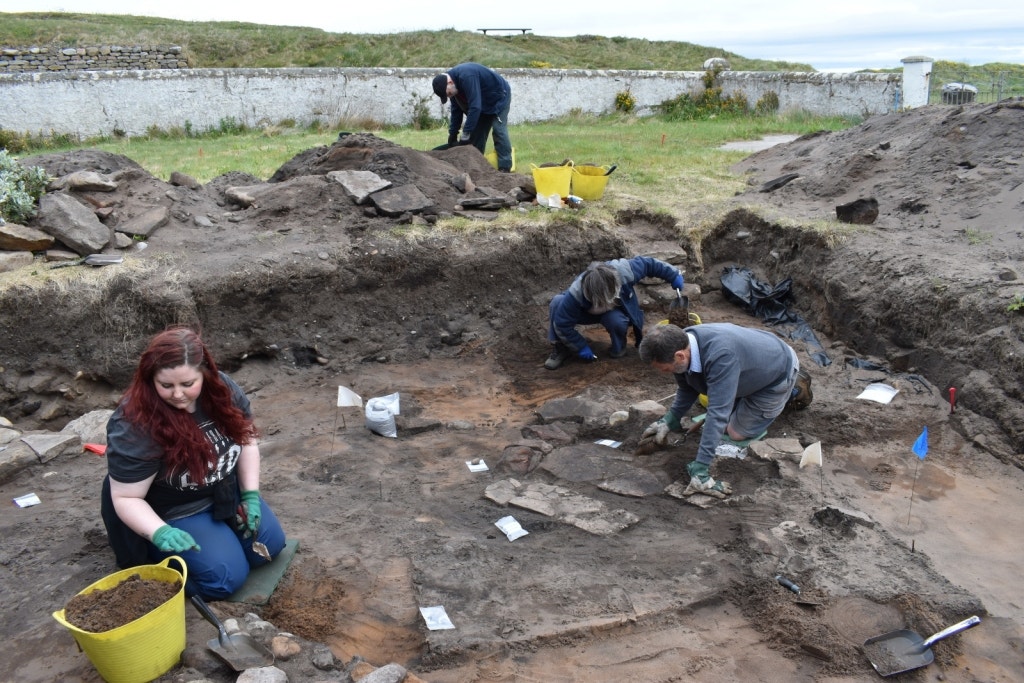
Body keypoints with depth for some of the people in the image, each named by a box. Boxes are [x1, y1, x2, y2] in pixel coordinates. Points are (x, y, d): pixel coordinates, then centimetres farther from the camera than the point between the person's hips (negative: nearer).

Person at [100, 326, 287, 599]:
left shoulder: (222, 388, -16)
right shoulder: (135, 427, -31)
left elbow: (246, 437, -2)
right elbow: (126, 497, -24)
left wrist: (250, 495, -8)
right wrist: (160, 533, -41)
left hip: (226, 493, 6)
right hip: (174, 512, -5)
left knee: (270, 546, 2)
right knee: (227, 577, -15)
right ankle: (157, 556, 8)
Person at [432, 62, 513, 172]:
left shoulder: (467, 77, -37)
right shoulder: (455, 82, -8)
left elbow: (475, 106, -39)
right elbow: (456, 110, 2)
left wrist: (466, 134, -36)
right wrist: (452, 134, 0)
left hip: (499, 97, -9)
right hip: (484, 103, 9)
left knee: (498, 130, -17)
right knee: (477, 133, 4)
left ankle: (504, 169, -18)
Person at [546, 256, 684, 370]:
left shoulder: (623, 271, -38)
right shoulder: (575, 294, -42)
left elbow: (648, 264, -19)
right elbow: (562, 323, -32)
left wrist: (674, 276, -11)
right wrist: (581, 347, -24)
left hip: (616, 312, 1)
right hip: (586, 312, 0)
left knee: (616, 320, -39)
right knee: (557, 302, -31)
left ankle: (619, 347, -3)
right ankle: (560, 348, -12)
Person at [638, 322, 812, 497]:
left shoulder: (721, 356, -46)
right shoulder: (681, 344, -21)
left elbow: (718, 414, -48)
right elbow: (687, 389, -1)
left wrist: (699, 472, -50)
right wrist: (669, 421, -13)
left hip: (779, 371, -7)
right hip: (754, 368, 7)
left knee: (736, 434, 3)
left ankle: (795, 390, 15)